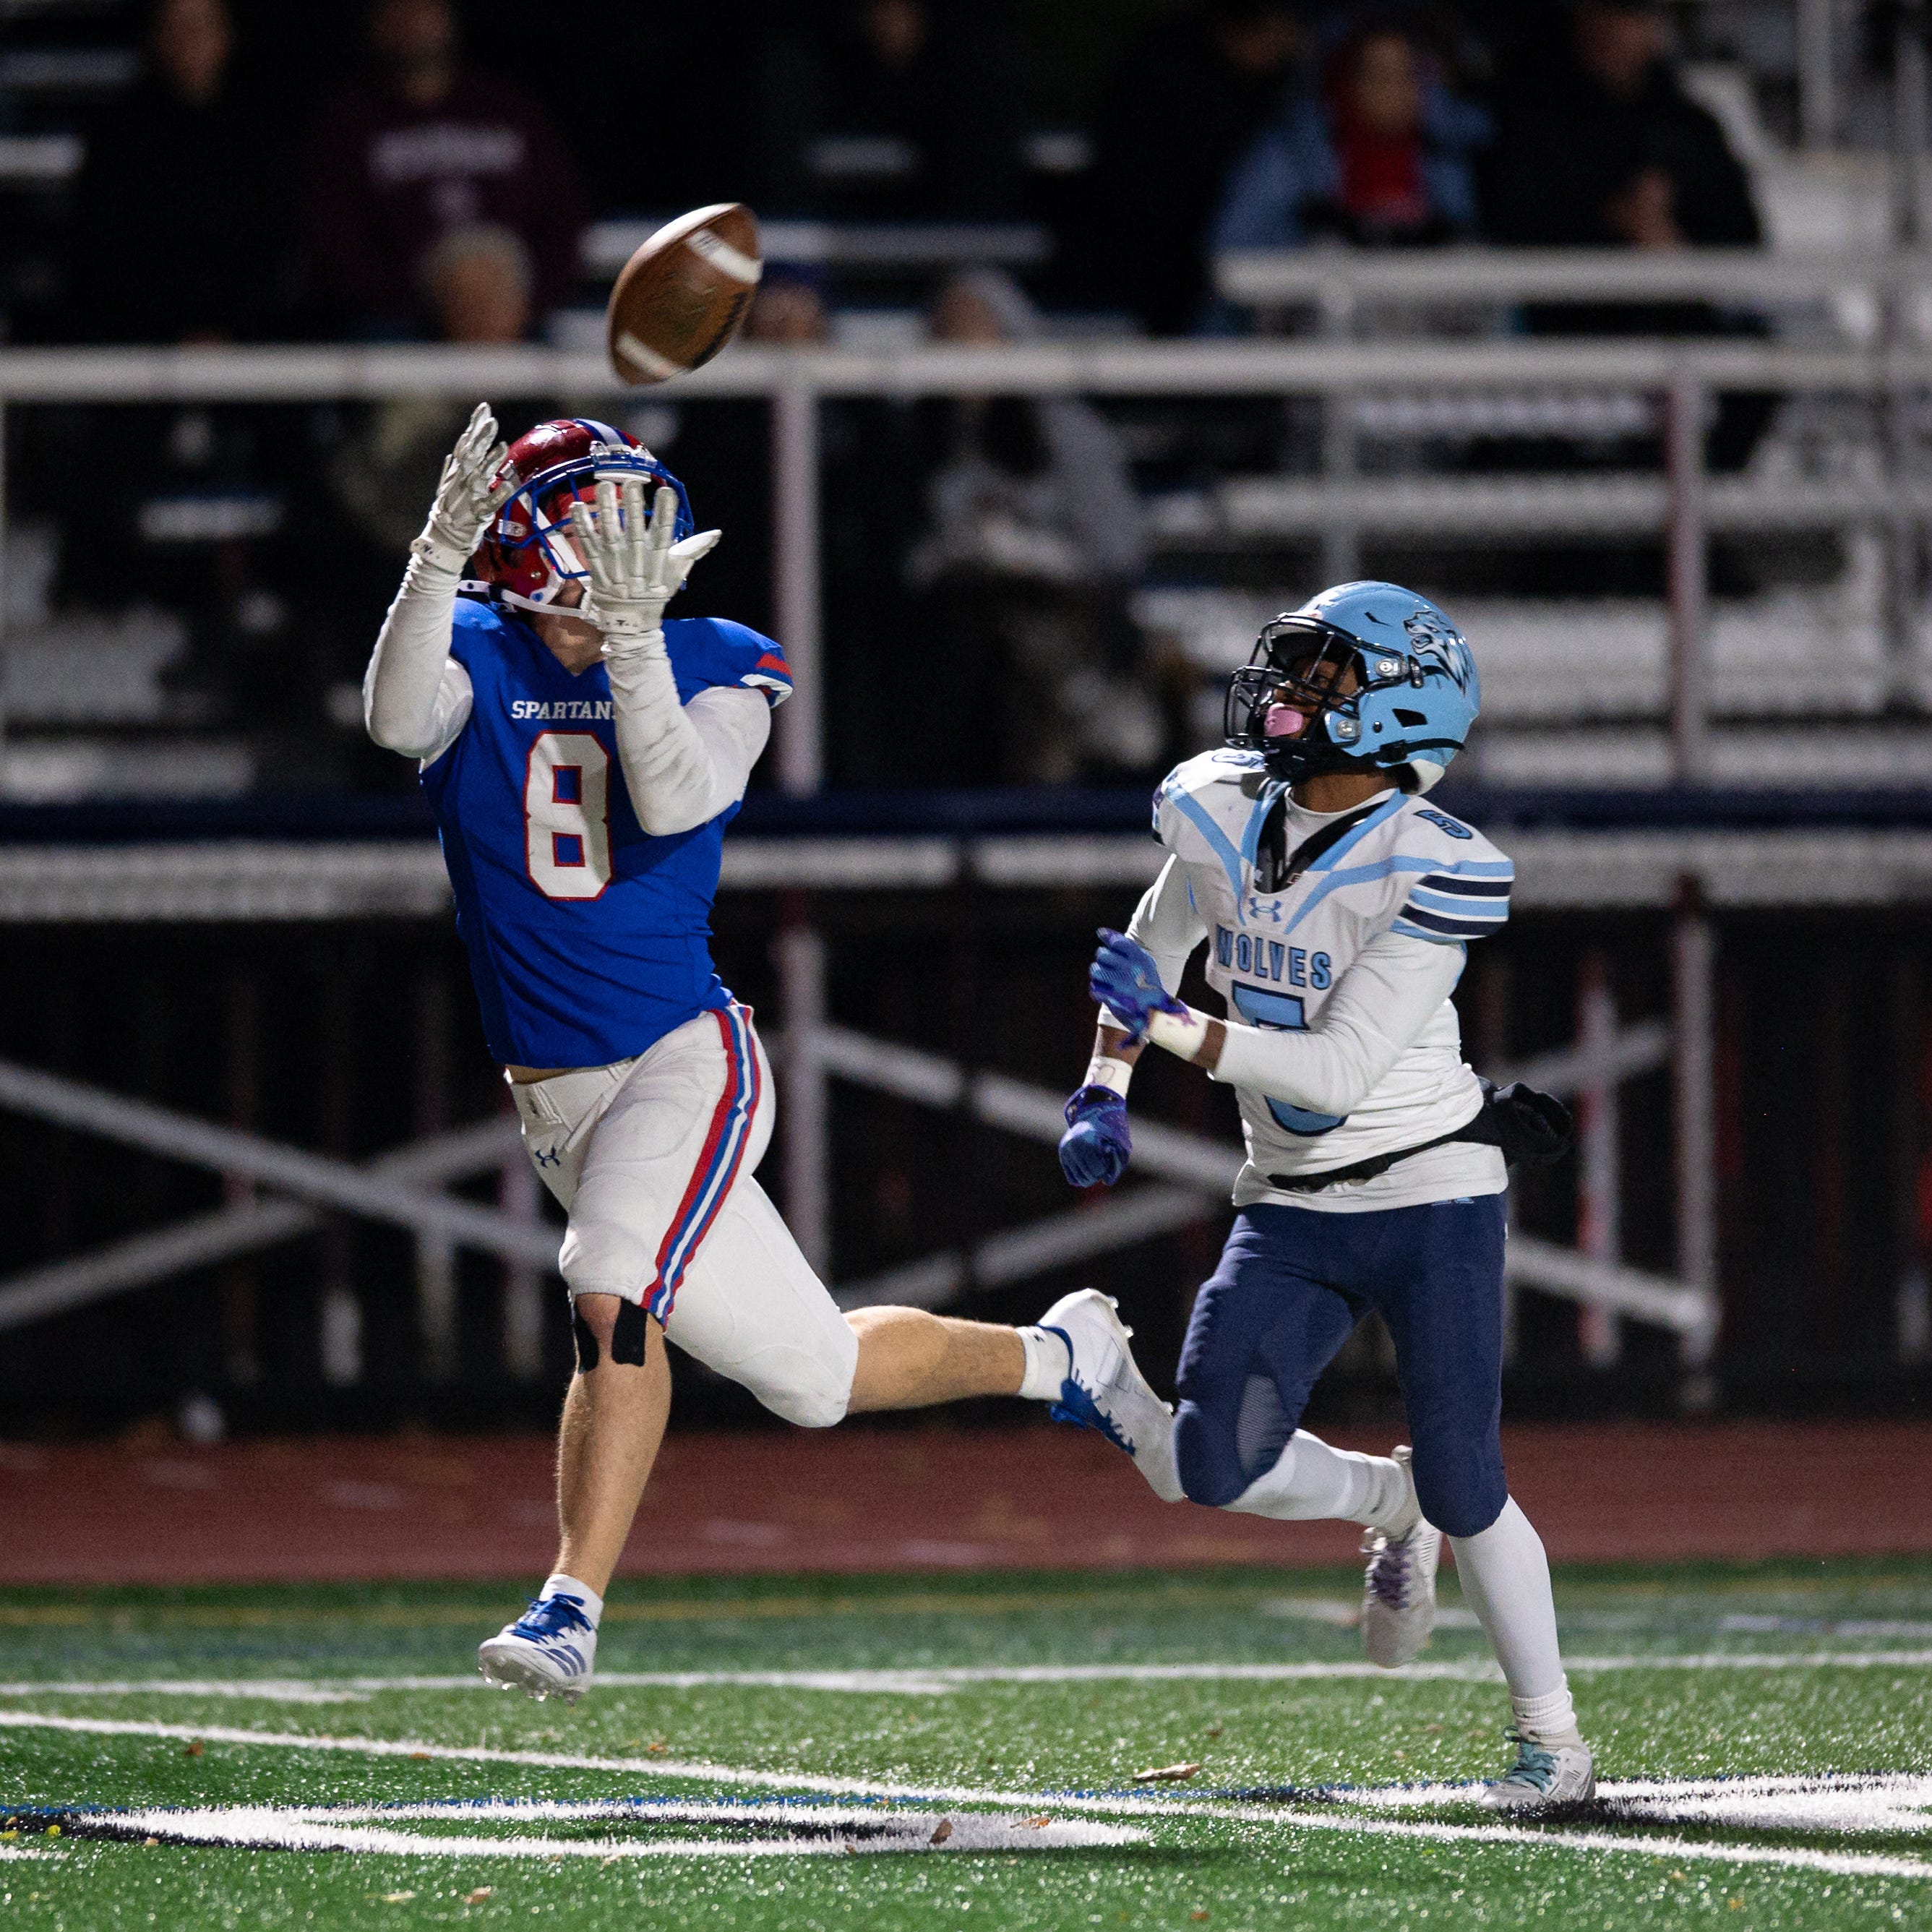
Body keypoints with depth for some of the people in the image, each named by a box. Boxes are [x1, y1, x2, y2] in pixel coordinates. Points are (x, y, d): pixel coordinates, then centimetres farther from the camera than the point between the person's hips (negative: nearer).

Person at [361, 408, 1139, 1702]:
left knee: (616, 1300, -28)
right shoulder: (478, 659, -1)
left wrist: (630, 638, -34)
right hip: (556, 1096, 4)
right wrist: (442, 561, -40)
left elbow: (673, 801, -23)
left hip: (685, 1060, -4)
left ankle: (573, 1607, -23)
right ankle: (1054, 1359, 30)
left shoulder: (712, 668, -4)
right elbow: (399, 718, -25)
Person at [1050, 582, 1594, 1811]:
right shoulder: (1222, 814, -1)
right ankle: (1390, 1508, 21)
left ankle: (1555, 1742, 11)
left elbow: (1341, 1071, -22)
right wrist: (1103, 1095, 7)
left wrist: (1168, 1025, -22)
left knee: (1461, 1488, -6)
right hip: (1292, 1210, 5)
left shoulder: (1431, 869, -19)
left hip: (1431, 1198, -5)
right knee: (1215, 1467, -10)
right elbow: (1152, 956, 19)